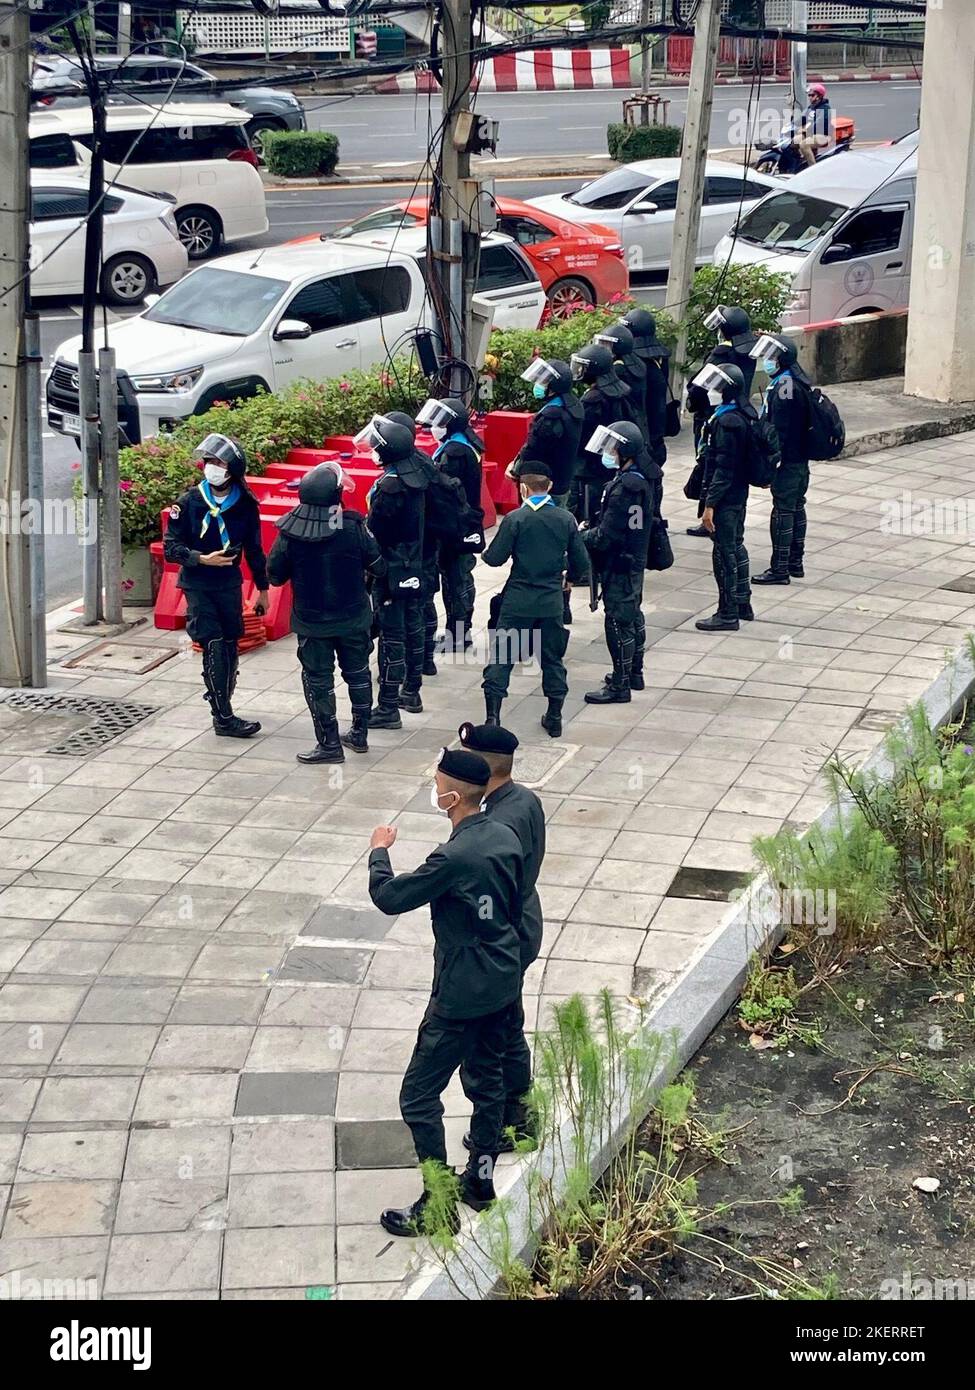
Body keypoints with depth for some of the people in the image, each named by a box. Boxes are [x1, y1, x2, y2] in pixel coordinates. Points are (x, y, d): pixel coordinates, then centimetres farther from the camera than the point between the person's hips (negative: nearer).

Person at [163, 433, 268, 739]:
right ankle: (224, 719, -7)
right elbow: (171, 547, -8)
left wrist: (262, 589, 13)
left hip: (230, 584, 3)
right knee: (214, 647, -10)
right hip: (198, 586, -3)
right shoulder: (189, 502, -9)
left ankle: (222, 708, 23)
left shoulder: (245, 505, -2)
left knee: (230, 647, 8)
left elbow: (254, 549, 9)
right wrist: (203, 559, -22)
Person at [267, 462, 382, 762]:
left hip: (312, 621, -1)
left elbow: (275, 576, -6)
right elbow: (378, 566, -5)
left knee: (318, 679, 9)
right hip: (353, 617, 1)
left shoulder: (290, 534, -16)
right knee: (357, 673, 19)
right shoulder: (353, 528, -15)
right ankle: (360, 734, 29)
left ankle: (329, 744, 11)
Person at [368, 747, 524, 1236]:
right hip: (504, 983, 9)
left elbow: (388, 897, -18)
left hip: (462, 995, -9)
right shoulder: (506, 837, -2)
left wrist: (379, 851, 0)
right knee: (487, 1079, 23)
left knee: (419, 1097, 3)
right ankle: (481, 1179, 36)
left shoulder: (454, 857, -28)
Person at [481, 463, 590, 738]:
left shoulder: (516, 518, -12)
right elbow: (581, 562, 2)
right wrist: (570, 578, 23)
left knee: (500, 658, 4)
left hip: (518, 601, -3)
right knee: (552, 659, 15)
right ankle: (554, 719, 19)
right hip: (552, 601, 3)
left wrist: (484, 553, 13)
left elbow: (496, 558, -10)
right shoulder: (566, 519, -2)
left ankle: (492, 718, 0)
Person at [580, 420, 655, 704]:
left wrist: (581, 537, -9)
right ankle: (634, 672, 35)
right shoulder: (641, 480, 4)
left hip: (619, 566, -10)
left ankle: (619, 686, 6)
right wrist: (592, 529, 6)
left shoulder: (622, 488, -26)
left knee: (618, 622, -2)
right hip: (635, 561, 10)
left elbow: (606, 537, -25)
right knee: (632, 616, 21)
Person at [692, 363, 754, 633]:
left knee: (724, 553, -3)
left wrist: (710, 504, -21)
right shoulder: (742, 415, 8)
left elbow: (724, 468, -24)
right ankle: (742, 603, 30)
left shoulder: (727, 421, -22)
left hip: (725, 499, -10)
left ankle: (728, 614, 3)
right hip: (739, 495, 10)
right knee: (735, 547, 19)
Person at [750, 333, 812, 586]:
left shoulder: (784, 386, -20)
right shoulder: (797, 381, 11)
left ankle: (779, 569, -2)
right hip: (800, 459, 10)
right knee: (796, 508, 16)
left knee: (783, 512, -6)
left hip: (787, 461, -10)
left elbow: (779, 429, -22)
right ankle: (795, 563, 26)